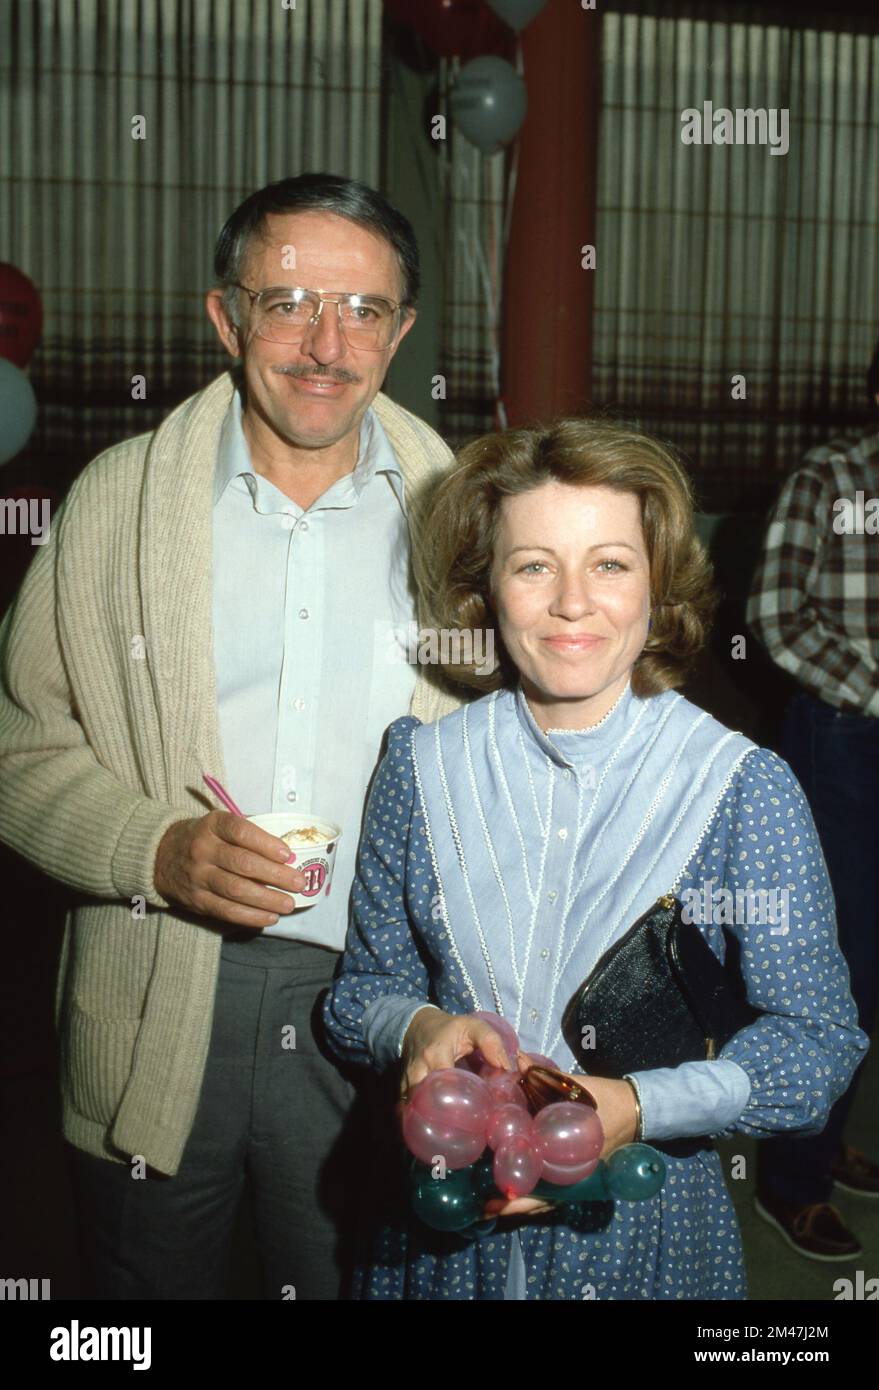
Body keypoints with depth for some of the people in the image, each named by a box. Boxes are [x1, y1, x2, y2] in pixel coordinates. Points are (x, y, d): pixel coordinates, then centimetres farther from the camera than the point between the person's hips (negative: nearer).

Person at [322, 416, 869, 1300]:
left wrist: (635, 1107, -25)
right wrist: (417, 1026, -20)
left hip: (644, 1230, -2)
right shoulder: (423, 765, -6)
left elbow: (817, 1041, -11)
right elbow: (363, 986, 2)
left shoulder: (743, 787, -13)